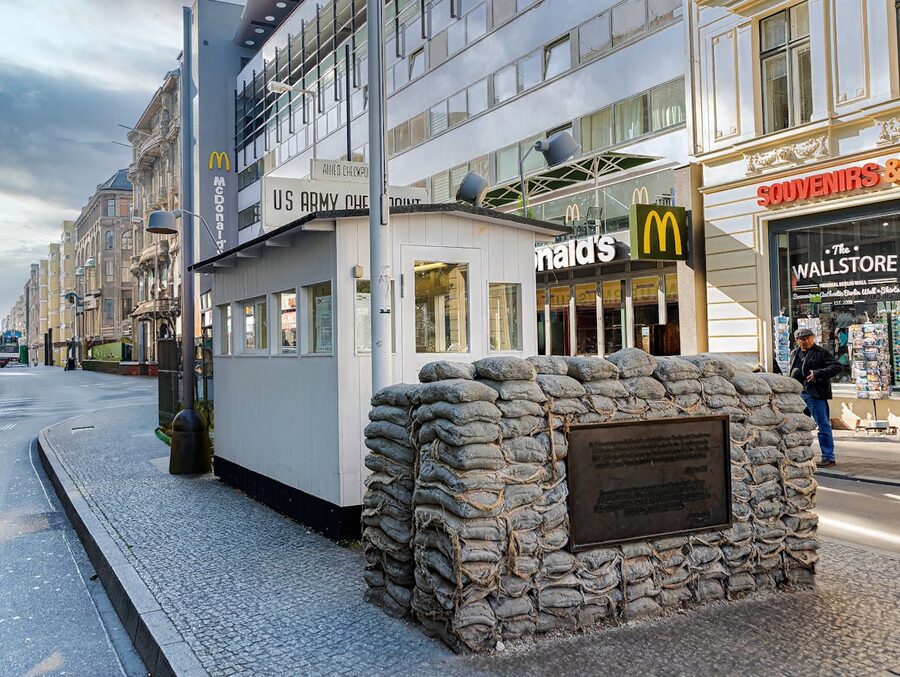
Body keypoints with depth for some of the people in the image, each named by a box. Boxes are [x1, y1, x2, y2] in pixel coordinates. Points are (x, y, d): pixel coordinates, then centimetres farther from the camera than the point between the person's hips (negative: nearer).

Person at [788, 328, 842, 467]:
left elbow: (838, 367, -11)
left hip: (816, 394, -7)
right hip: (798, 394, 7)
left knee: (823, 425, -5)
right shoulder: (794, 354, 16)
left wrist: (818, 374, -19)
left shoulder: (821, 353, -4)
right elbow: (790, 370, 31)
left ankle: (828, 457, 0)